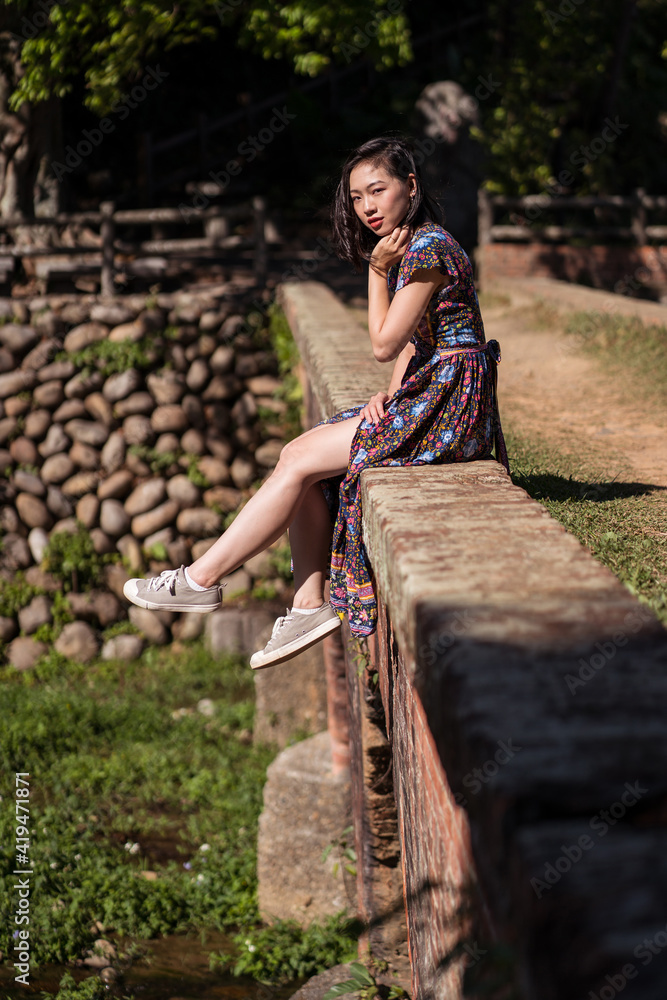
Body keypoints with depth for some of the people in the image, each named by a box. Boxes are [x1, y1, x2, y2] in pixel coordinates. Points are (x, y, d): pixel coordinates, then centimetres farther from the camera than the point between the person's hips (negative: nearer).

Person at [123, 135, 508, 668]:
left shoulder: (426, 248, -15)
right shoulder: (415, 246, 17)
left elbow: (385, 344, -13)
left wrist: (378, 271, -4)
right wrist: (388, 395, 2)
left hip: (448, 404, -10)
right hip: (424, 399, 10)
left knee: (300, 462, -13)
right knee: (297, 455, -1)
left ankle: (201, 580, -4)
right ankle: (311, 602, -3)